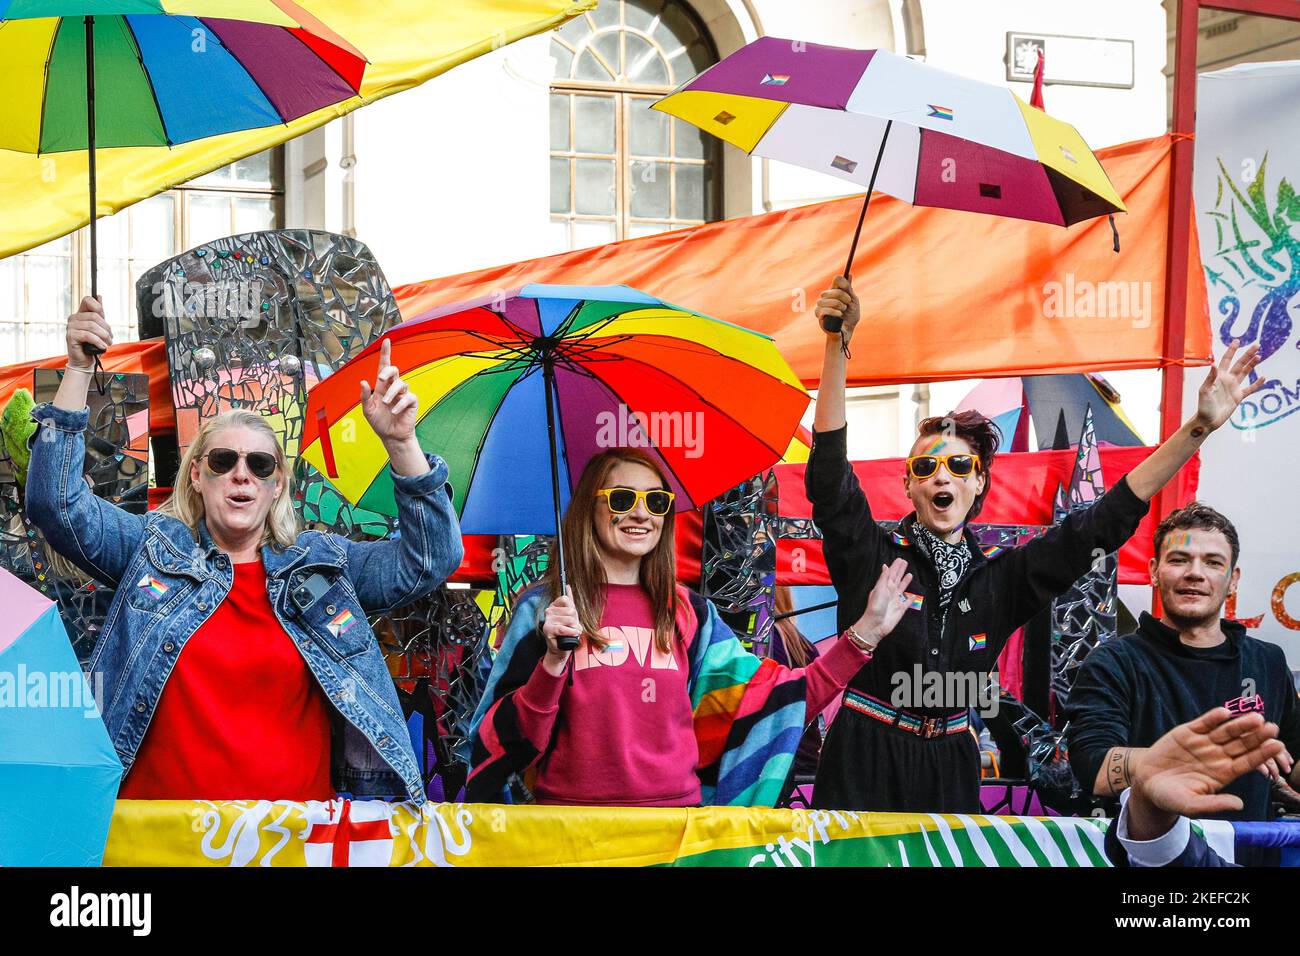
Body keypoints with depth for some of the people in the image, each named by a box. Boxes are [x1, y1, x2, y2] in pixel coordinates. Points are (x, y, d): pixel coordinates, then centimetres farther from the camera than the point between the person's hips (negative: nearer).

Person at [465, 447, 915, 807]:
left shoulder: (688, 613, 7)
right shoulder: (542, 608, -2)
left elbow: (774, 698, 4)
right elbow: (516, 741, -7)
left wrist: (865, 633, -1)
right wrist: (554, 660, -22)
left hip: (675, 812, 3)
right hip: (571, 821, -3)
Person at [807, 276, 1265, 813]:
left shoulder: (1001, 577, 5)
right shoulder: (873, 556, -4)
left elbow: (1104, 522, 3)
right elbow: (829, 471, -16)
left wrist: (1199, 427, -2)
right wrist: (837, 344, -26)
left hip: (951, 771, 3)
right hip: (862, 765, -3)